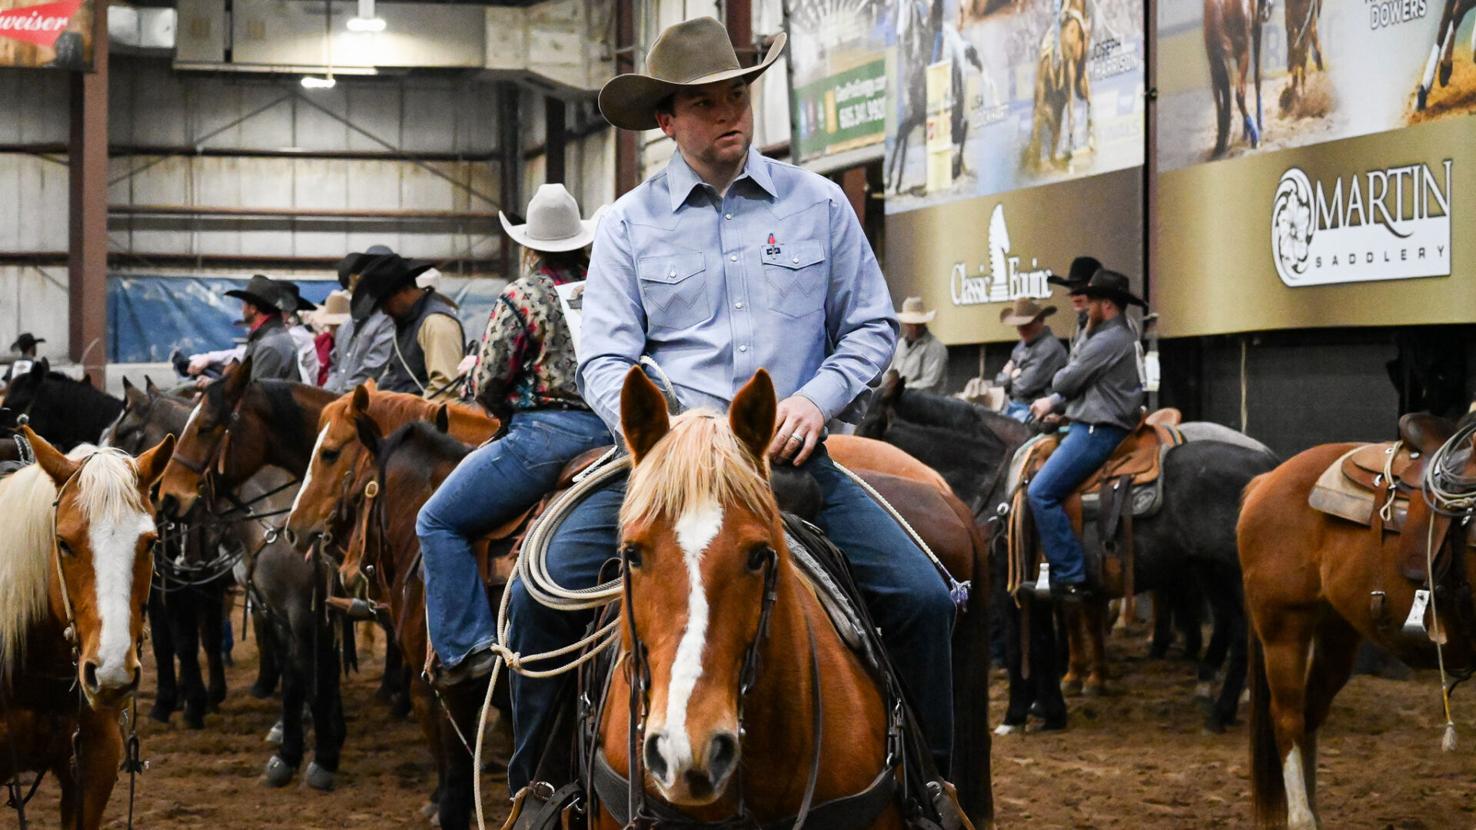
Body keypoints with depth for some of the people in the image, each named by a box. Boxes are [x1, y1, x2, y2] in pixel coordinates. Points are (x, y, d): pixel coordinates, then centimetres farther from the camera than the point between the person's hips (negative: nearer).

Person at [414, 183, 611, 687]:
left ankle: (468, 647, -6)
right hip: (610, 433, 7)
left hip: (545, 433, -7)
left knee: (438, 522, 2)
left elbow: (487, 384, -6)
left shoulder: (522, 295, -5)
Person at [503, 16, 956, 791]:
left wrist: (817, 398, -8)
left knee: (921, 596, -16)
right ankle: (534, 788, 1)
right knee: (541, 593, -18)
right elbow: (604, 360, 1)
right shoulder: (628, 223, 5)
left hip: (792, 455, 0)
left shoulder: (819, 203, 7)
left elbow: (871, 327, 11)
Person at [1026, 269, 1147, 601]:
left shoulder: (1108, 341, -15)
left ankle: (1070, 576, -18)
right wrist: (1053, 402, 15)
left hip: (1097, 431, -11)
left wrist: (1055, 392, 11)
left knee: (1041, 493, -16)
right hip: (1094, 426, 11)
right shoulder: (1123, 338, 19)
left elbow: (1066, 382, -11)